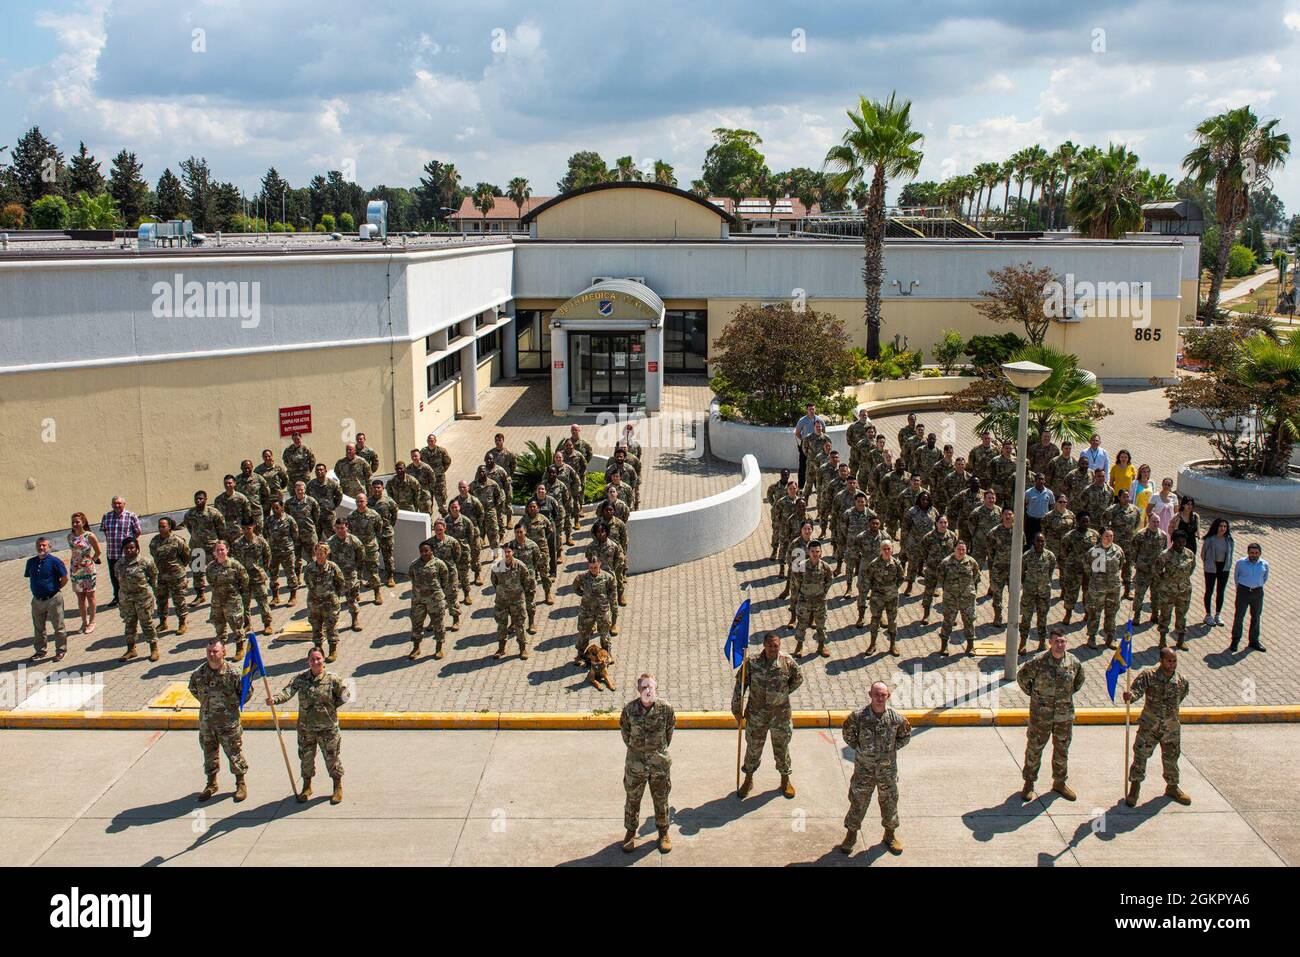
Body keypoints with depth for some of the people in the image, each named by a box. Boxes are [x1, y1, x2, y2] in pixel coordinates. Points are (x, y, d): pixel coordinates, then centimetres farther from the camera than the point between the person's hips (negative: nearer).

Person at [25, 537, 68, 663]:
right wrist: (37, 588, 9)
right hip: (37, 600, 5)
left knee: (58, 627, 5)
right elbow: (28, 577, 17)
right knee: (38, 628, 15)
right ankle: (40, 651, 29)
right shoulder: (31, 562, 3)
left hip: (53, 599, -5)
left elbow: (64, 579, -9)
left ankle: (61, 651, 17)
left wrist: (55, 589, 0)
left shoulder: (55, 561, -12)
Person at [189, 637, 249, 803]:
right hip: (206, 720, 4)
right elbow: (193, 689, 15)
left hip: (229, 722, -4)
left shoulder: (233, 673, -17)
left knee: (234, 752, 7)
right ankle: (211, 784, 35)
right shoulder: (199, 673, -7)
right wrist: (206, 703, 11)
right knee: (209, 752, 17)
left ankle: (241, 784, 24)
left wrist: (234, 705, -2)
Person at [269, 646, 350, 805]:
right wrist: (274, 699, -36)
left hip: (328, 727, -2)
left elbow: (345, 696, 0)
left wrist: (330, 707, -7)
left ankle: (338, 787, 30)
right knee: (306, 757, 17)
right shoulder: (300, 678, -5)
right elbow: (287, 691, -18)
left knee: (332, 757, 9)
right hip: (305, 728, 3)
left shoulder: (333, 679, -11)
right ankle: (307, 787, 39)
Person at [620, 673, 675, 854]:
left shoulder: (666, 708, -16)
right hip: (635, 763, 0)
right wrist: (635, 750, 8)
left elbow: (669, 731, 2)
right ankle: (630, 832, 36)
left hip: (660, 764, 0)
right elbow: (625, 732, 2)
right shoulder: (629, 709, -16)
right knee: (632, 800, 16)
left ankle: (663, 832, 37)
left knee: (661, 800, 17)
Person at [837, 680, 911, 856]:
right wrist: (857, 747, -1)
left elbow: (906, 735, 8)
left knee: (889, 803, 17)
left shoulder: (896, 718, -12)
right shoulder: (859, 717, -16)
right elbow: (847, 731, 3)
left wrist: (893, 748, 1)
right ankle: (851, 835, 28)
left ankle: (890, 835, 37)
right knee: (858, 803, 10)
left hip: (887, 770, 1)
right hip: (863, 769, -1)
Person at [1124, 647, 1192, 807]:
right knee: (1140, 756, 3)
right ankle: (1135, 787, 21)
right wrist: (1130, 695, -48)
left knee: (1171, 759, 16)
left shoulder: (1181, 681, -3)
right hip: (1149, 727, -3)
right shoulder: (1148, 676, -14)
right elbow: (1137, 690, -25)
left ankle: (1172, 787, 38)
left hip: (1171, 728, 3)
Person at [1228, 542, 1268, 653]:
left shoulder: (1264, 565, -2)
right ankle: (1235, 641, 11)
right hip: (1243, 591, -2)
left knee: (1256, 617, 13)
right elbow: (1236, 576, 8)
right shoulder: (1240, 563, -7)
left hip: (1258, 593, 2)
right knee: (1239, 616, -1)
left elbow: (1265, 578, 15)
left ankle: (1254, 641, 26)